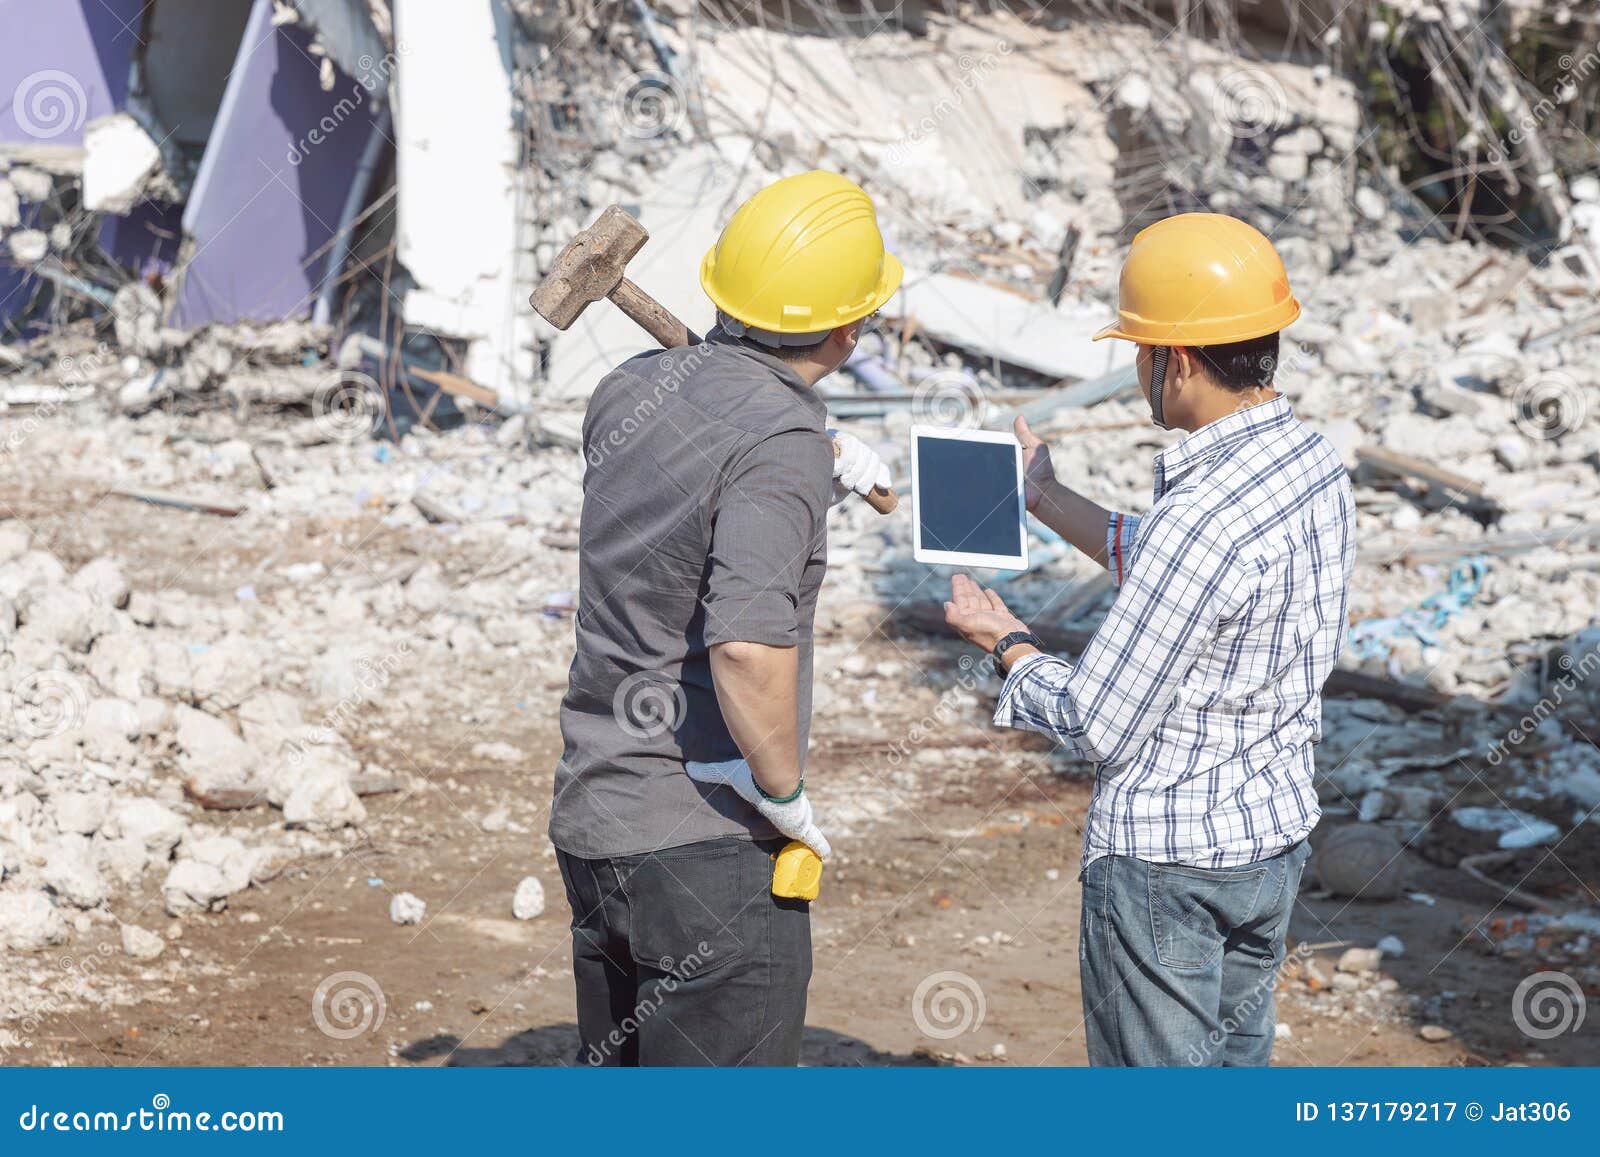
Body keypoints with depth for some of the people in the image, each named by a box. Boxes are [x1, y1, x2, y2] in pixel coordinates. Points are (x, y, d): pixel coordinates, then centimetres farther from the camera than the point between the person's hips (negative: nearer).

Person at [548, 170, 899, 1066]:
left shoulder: (628, 391, 6)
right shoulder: (782, 442, -19)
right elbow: (749, 644, -31)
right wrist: (786, 794, -16)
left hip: (593, 822, 8)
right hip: (711, 843, -8)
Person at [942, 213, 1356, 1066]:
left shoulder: (1199, 518, -28)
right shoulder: (1314, 465, 0)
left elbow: (1099, 726, -20)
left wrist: (1004, 641, -2)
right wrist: (1051, 503, 25)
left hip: (1163, 860, -9)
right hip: (1275, 836, 9)